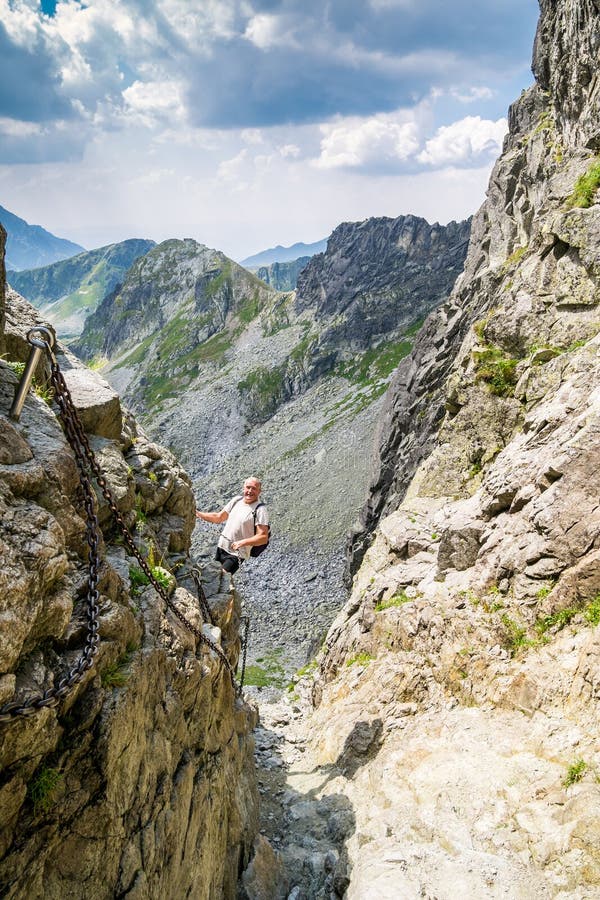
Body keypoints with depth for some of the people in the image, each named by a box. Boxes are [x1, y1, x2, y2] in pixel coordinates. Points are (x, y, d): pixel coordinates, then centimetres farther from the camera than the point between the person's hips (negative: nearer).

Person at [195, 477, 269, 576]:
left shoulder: (260, 509, -15)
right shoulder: (236, 500, 6)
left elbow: (263, 537, -21)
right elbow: (218, 518, 16)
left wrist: (242, 542, -32)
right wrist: (198, 513, 8)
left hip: (236, 554, -7)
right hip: (221, 547, 7)